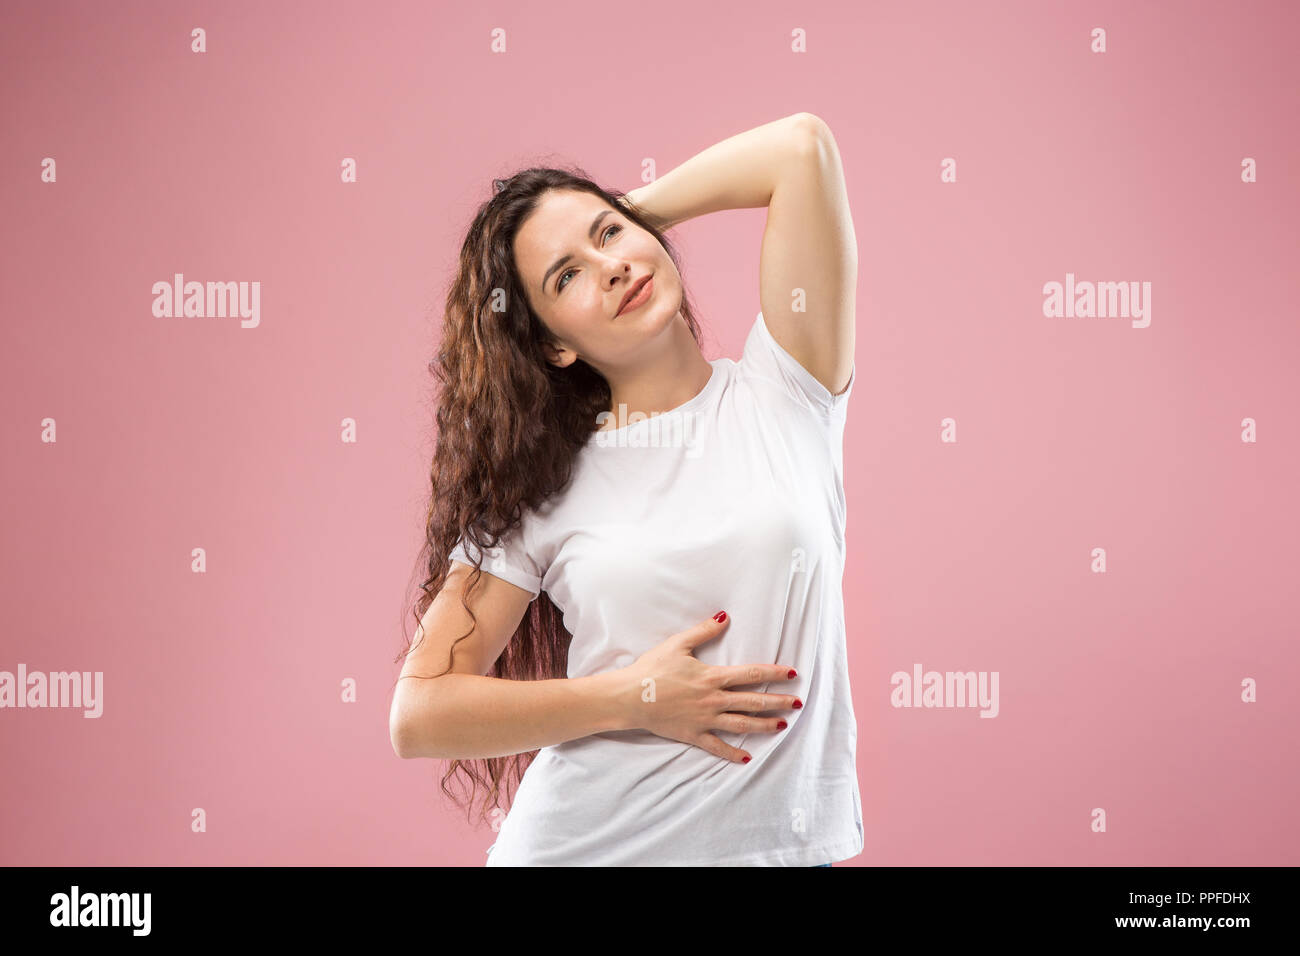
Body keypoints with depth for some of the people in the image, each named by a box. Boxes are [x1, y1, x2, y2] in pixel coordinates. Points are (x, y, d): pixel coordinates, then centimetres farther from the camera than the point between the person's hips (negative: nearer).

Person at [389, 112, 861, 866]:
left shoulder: (783, 396, -2)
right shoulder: (540, 490, -2)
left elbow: (802, 147, -10)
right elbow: (418, 716, -5)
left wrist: (635, 209, 4)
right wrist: (631, 699, -14)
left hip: (776, 839, 0)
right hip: (584, 841, 0)